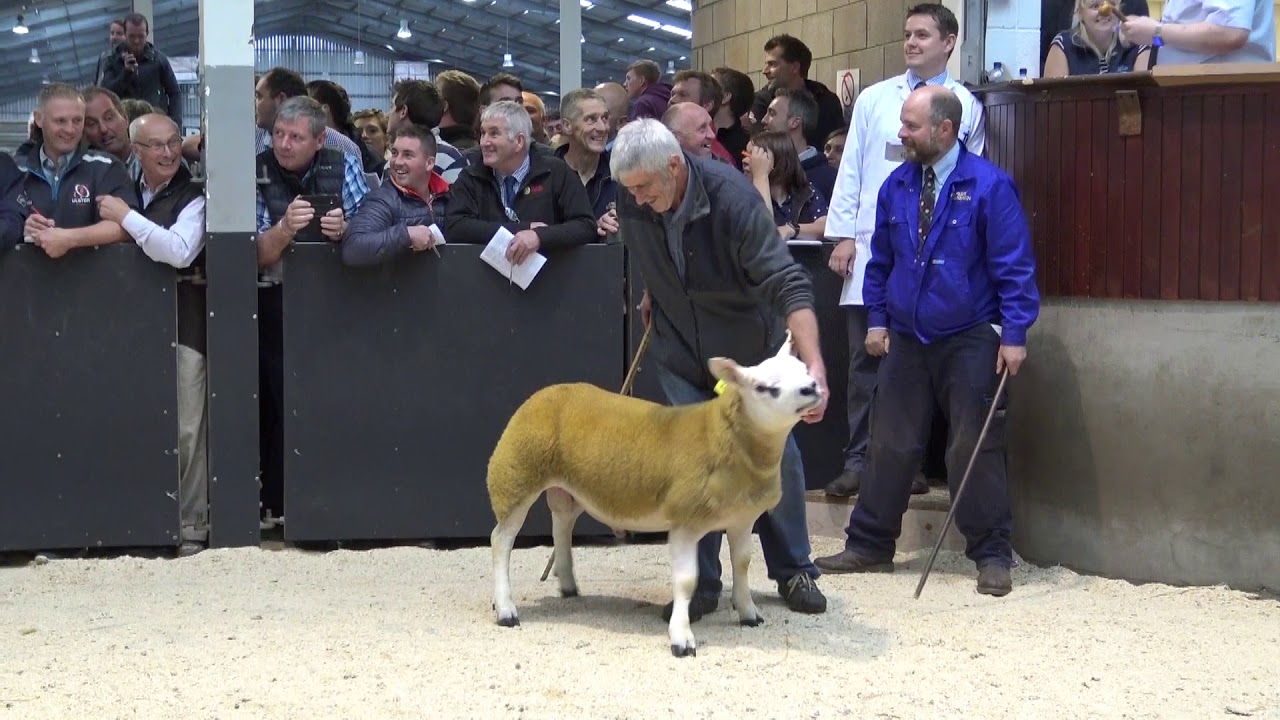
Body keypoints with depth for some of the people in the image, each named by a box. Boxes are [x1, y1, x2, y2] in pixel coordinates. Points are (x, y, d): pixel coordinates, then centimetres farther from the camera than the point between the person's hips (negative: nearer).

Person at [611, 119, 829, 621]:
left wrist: (814, 365, -45)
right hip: (680, 350, 2)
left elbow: (788, 285, -36)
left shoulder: (732, 198, -32)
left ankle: (794, 572, 20)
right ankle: (701, 583, 7)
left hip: (750, 346, -2)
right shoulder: (631, 199, -19)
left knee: (775, 456, 4)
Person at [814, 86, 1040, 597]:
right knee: (891, 444, 9)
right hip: (906, 339, 5)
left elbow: (1014, 265, -12)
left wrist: (1014, 334, -16)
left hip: (969, 341, -5)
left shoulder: (989, 186, -11)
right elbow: (881, 259, 16)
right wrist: (877, 319, 10)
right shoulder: (896, 186, 5)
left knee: (975, 448, -2)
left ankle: (992, 556, 7)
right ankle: (869, 546, 18)